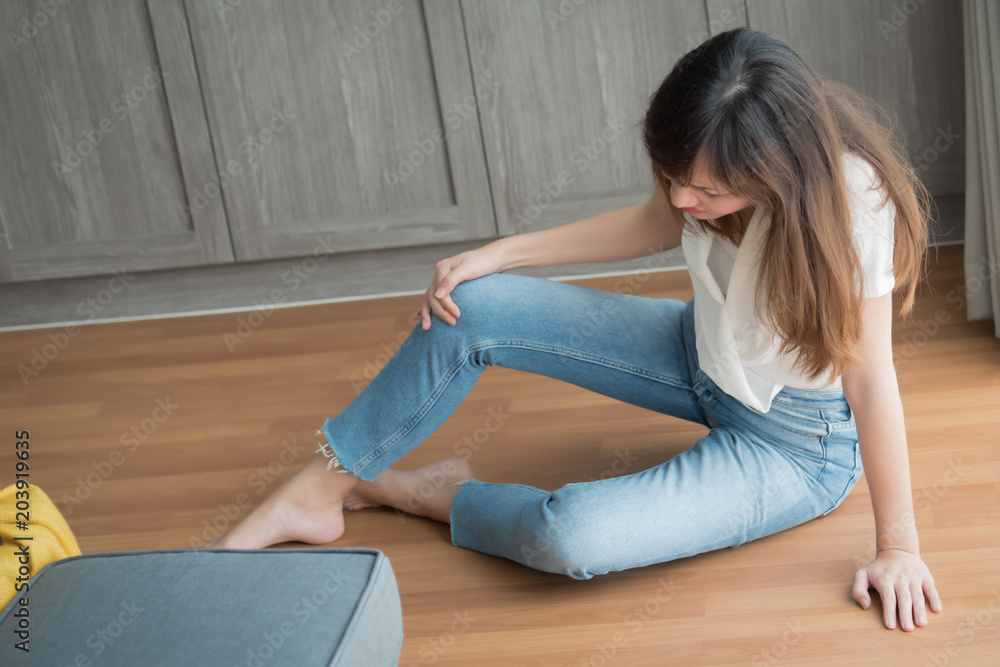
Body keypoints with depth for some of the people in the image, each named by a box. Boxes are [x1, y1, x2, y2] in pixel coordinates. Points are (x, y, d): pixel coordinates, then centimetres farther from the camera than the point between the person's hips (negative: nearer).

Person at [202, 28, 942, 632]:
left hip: (798, 443, -6)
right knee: (469, 307, -7)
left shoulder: (846, 200, -36)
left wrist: (899, 548, -22)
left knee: (571, 539, -30)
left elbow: (871, 380, -28)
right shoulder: (712, 163, -17)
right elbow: (659, 222, 5)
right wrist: (501, 254, -1)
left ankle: (441, 496, 5)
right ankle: (313, 495, 7)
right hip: (706, 356, 7)